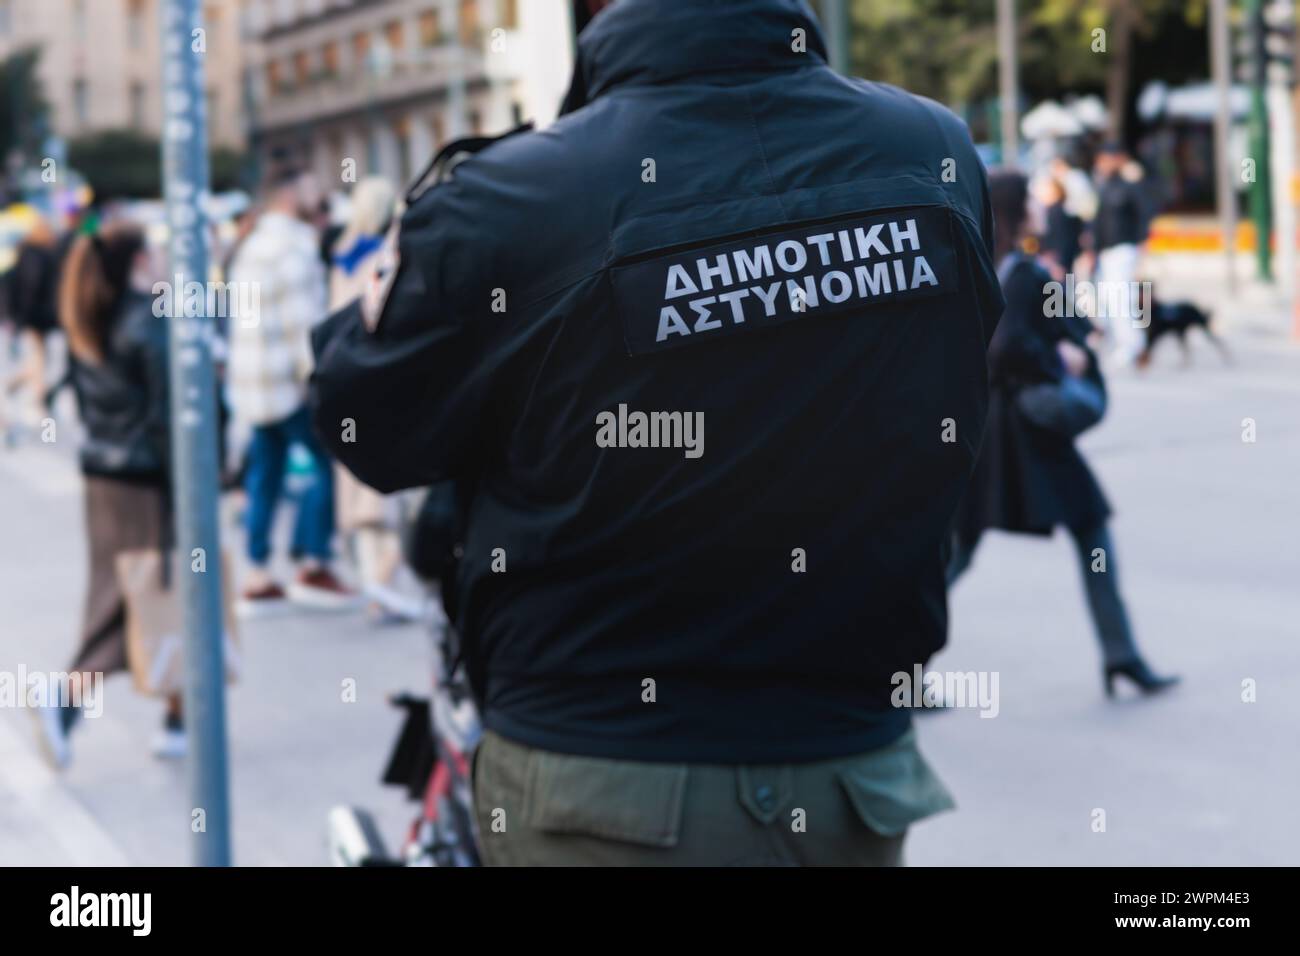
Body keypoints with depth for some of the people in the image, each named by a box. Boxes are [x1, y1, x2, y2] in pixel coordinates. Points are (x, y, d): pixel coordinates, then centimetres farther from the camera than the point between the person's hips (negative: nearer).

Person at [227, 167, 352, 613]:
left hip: (250, 376, 10)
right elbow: (300, 312, -17)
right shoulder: (293, 242, -10)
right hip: (288, 377, -10)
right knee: (328, 462, -6)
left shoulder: (250, 246, 21)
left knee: (264, 473, 9)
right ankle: (312, 564, -8)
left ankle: (257, 577, 9)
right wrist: (310, 366, -18)